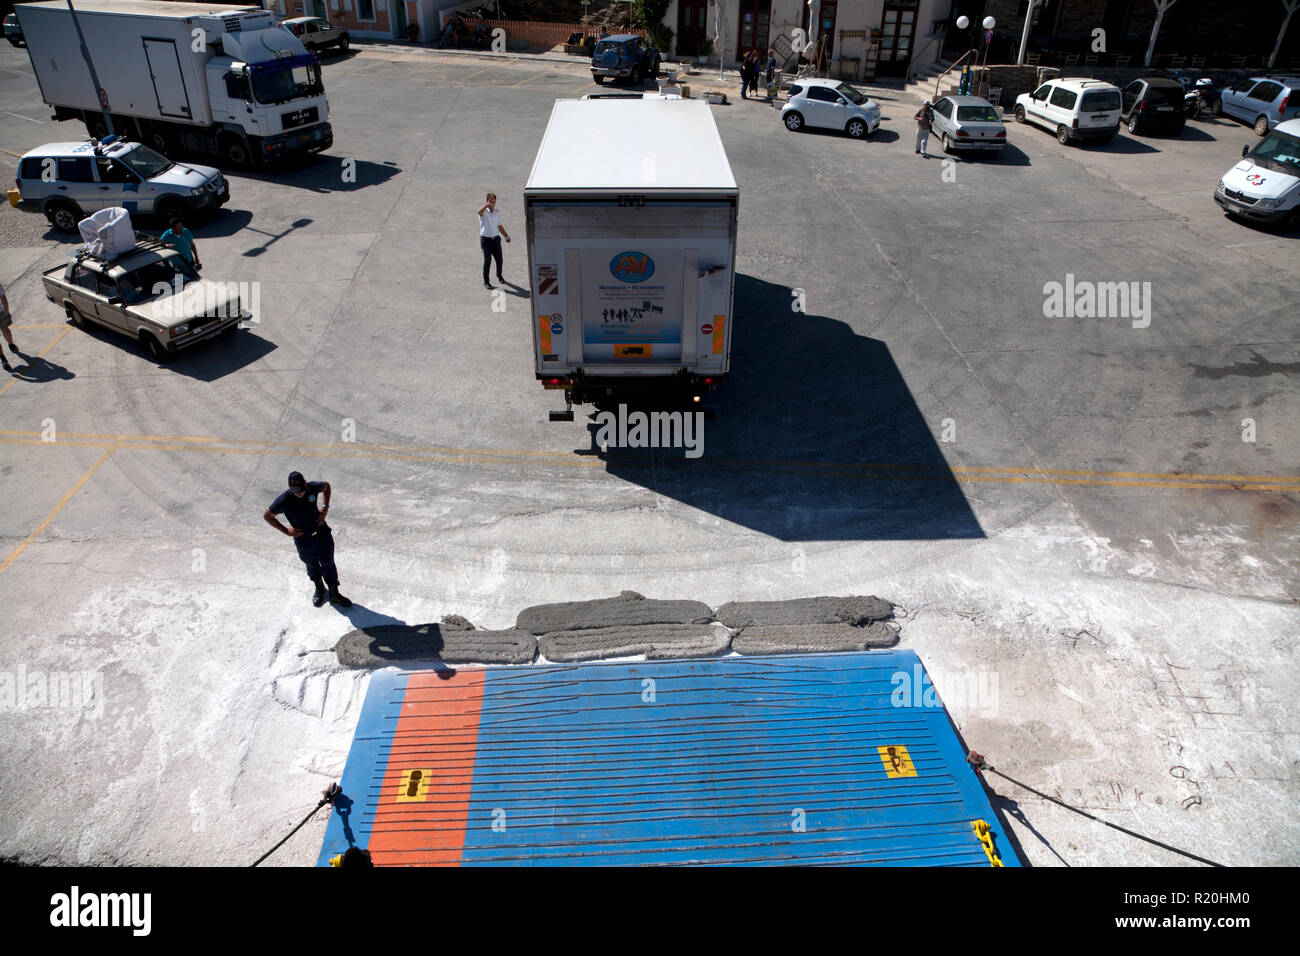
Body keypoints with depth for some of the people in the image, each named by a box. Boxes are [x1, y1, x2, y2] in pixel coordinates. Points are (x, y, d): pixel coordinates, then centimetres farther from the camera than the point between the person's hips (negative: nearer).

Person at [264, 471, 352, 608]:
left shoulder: (313, 488, -19)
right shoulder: (283, 500, -25)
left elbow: (326, 486, 5)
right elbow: (267, 515, -9)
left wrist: (325, 508, -4)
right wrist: (286, 531, -12)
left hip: (322, 533, 1)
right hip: (304, 540, -1)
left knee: (328, 564, 9)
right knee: (312, 566, 20)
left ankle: (334, 594, 27)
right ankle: (319, 589, 47)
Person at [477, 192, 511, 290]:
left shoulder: (497, 213, 8)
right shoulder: (484, 212, -12)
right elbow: (480, 211, -38)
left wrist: (506, 235, 12)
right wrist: (487, 205, -58)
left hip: (496, 238, 5)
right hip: (486, 239, -5)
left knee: (499, 259, 12)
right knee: (487, 260, -3)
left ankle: (499, 276, 38)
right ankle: (485, 282, 8)